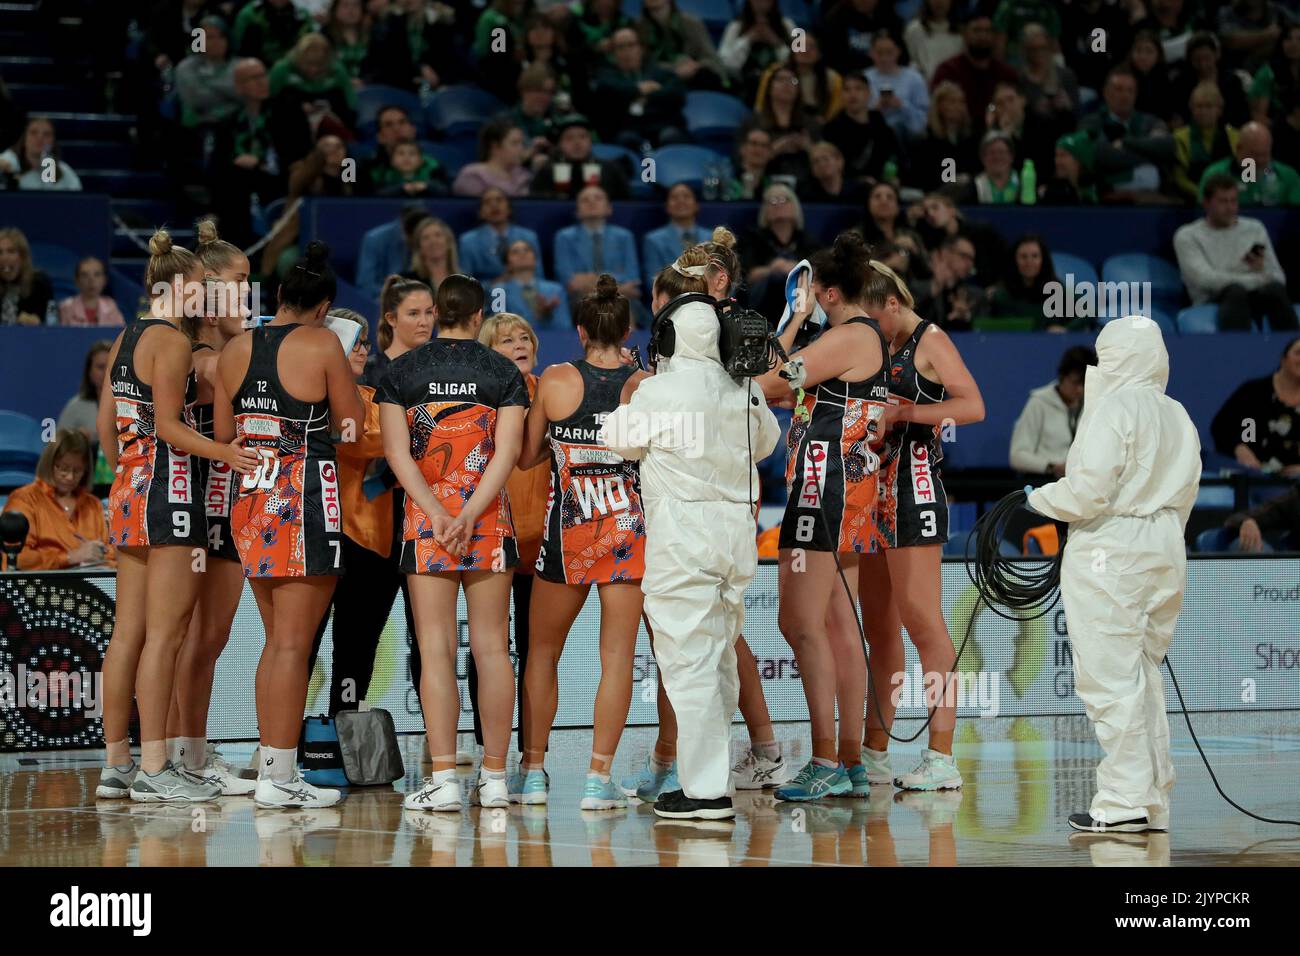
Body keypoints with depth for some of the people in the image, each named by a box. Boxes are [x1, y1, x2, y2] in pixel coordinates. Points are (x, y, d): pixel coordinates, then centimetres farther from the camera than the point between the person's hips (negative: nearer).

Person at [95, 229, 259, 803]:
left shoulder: (125, 339, 15)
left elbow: (106, 424, 17)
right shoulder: (173, 341, -11)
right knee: (165, 634, -7)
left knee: (128, 633, 10)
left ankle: (115, 764, 13)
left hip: (128, 492, 9)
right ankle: (154, 768, -8)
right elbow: (167, 425, -18)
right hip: (169, 491, -9)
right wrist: (224, 453, -23)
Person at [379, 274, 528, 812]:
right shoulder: (504, 373, 4)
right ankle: (494, 777, 5)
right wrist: (469, 515, -12)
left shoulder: (401, 373, 5)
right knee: (492, 647, 4)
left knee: (435, 649, -3)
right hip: (490, 523, 0)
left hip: (425, 522, 0)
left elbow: (397, 452, -5)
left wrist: (437, 513, -11)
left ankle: (443, 778, -10)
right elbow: (507, 452, -7)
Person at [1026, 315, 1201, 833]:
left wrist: (1039, 498, 0)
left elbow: (1088, 491, -17)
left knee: (1111, 675, -6)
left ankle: (1125, 801, -9)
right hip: (1165, 551, 8)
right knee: (1144, 674, 14)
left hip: (1109, 550, -8)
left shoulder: (1113, 408, -11)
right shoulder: (1178, 417, 14)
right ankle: (1154, 800, 13)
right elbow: (1183, 497, 16)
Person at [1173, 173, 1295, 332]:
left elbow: (1279, 279, 14)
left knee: (1275, 289, -32)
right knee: (1236, 290, -38)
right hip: (1213, 302, -3)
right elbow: (1204, 279, -9)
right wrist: (1258, 280, -12)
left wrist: (1262, 272, -11)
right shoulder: (1187, 236, 8)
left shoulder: (1255, 228, 19)